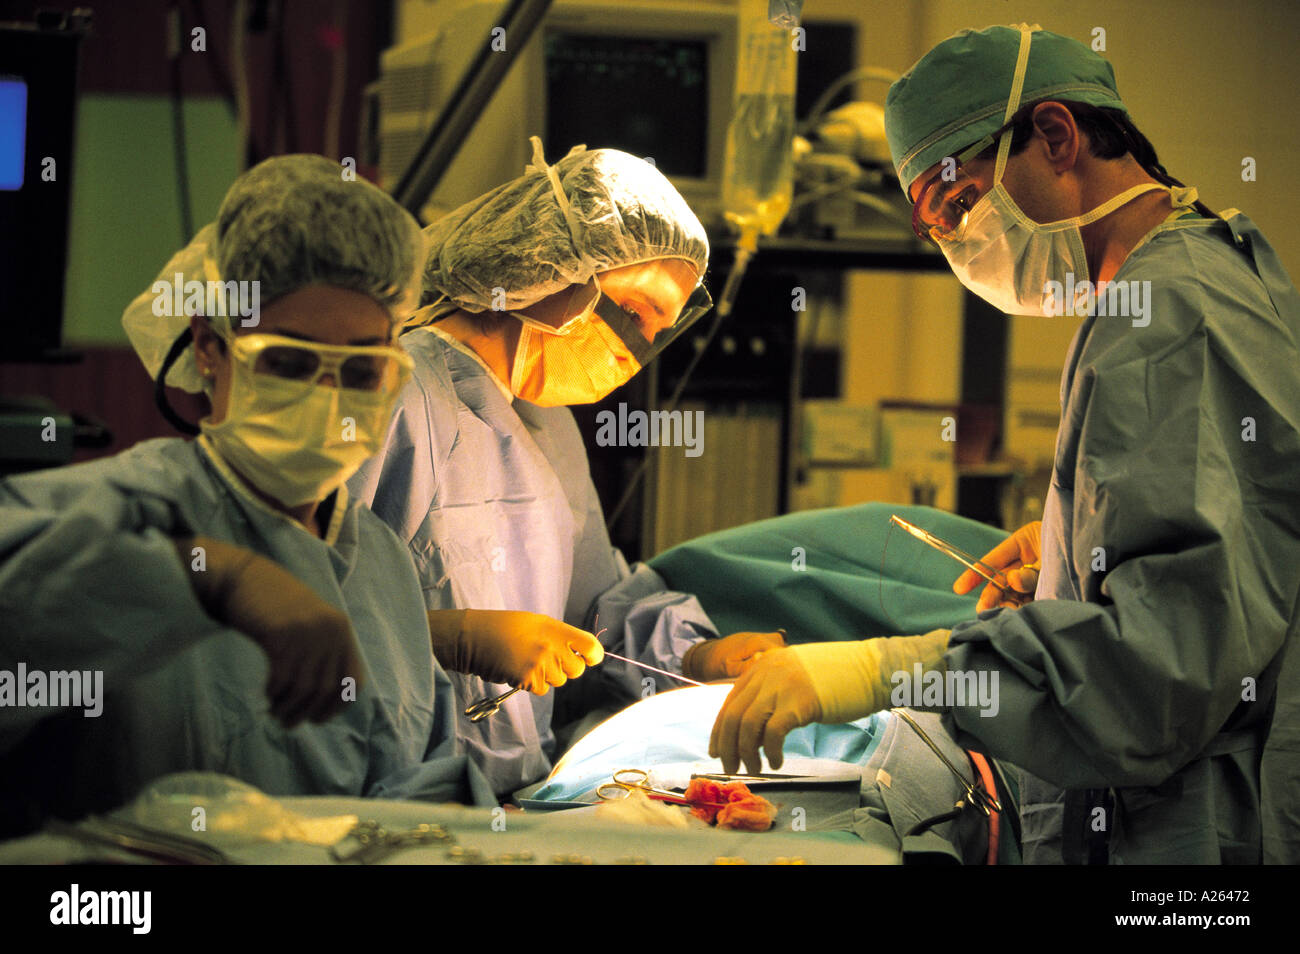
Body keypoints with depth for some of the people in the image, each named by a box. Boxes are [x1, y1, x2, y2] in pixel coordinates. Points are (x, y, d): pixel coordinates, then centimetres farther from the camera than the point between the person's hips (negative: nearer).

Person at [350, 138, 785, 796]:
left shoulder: (550, 425, 22)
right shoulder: (398, 403, -13)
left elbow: (598, 601, 31)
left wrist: (697, 658, 12)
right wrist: (460, 635, -25)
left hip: (532, 797, 9)